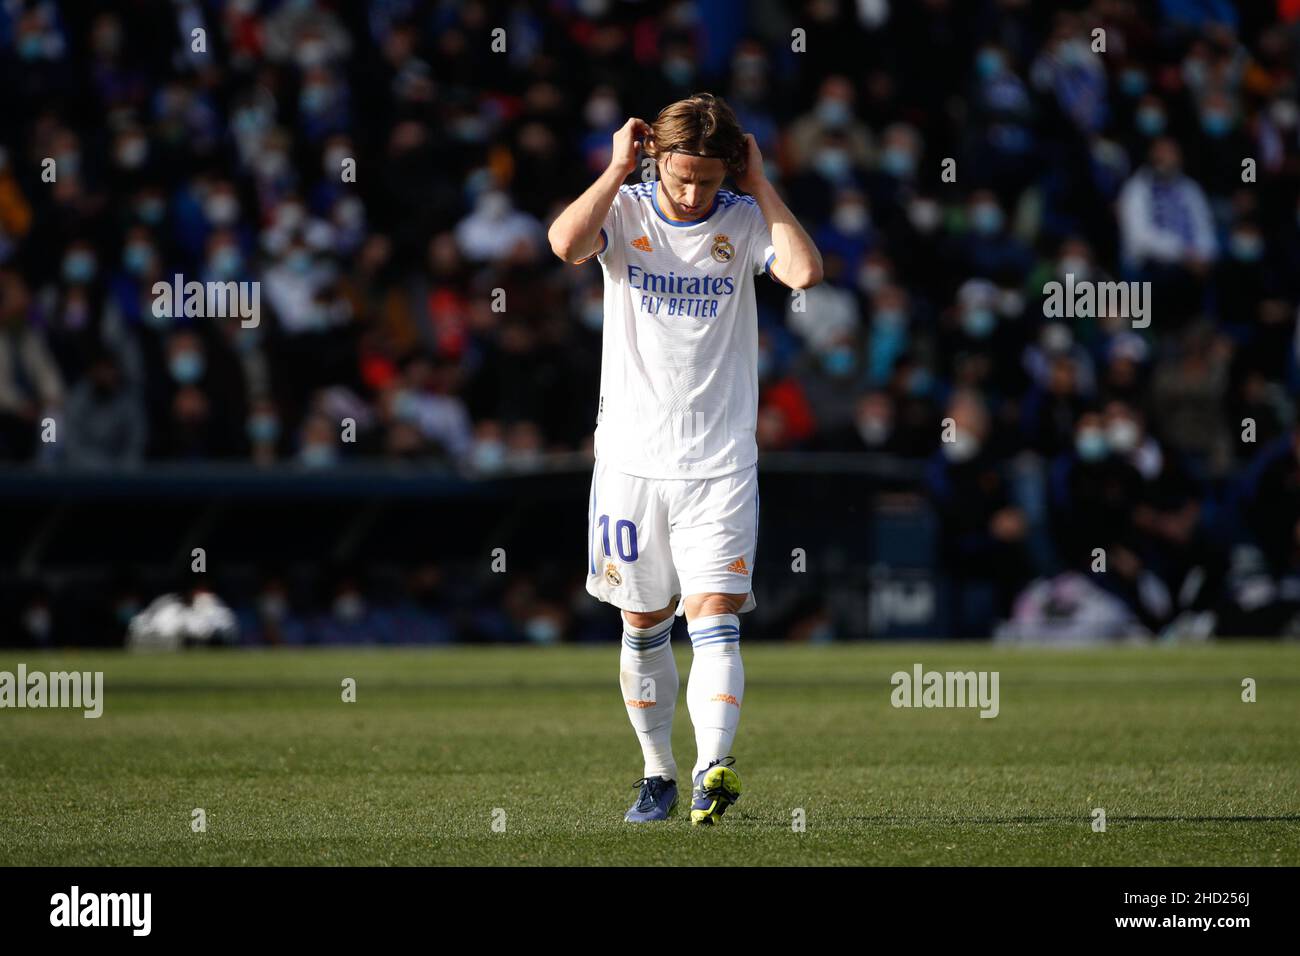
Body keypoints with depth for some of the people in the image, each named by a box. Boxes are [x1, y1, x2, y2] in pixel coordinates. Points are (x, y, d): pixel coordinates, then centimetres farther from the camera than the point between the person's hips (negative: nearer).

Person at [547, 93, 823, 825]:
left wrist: (759, 184, -12)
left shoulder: (745, 220, -1)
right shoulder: (627, 212, -1)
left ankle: (714, 771, -28)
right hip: (631, 456, 2)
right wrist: (619, 167, -13)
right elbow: (566, 242, -22)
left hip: (720, 463, -1)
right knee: (644, 627, 11)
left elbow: (805, 272, -19)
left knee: (715, 620, -15)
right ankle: (658, 774, 26)